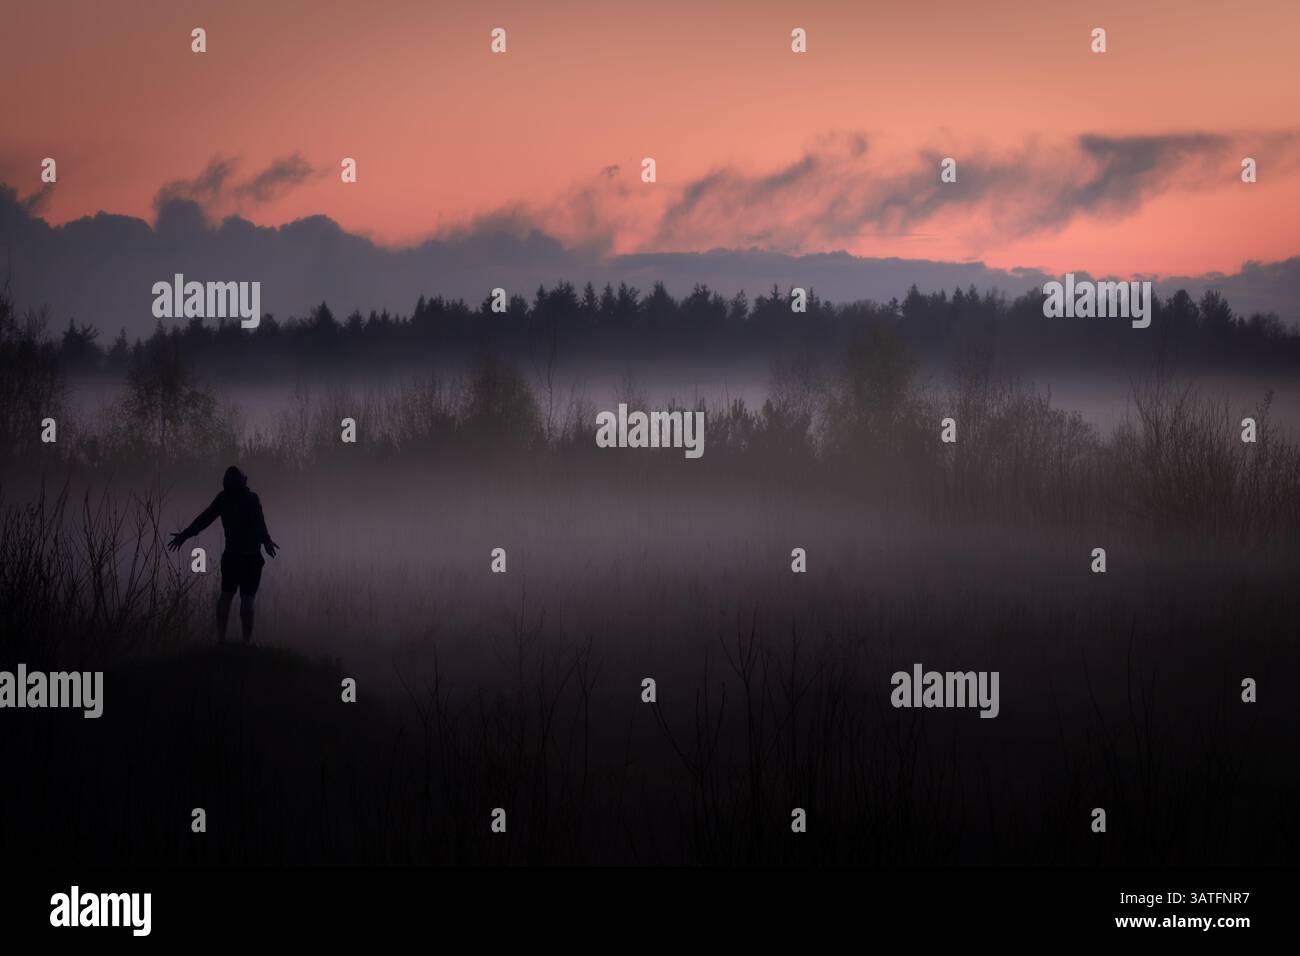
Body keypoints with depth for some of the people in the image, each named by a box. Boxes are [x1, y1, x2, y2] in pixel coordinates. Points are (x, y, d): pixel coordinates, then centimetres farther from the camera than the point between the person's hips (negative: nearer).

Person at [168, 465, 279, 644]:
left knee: (226, 595, 11)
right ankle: (247, 640, -7)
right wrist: (265, 540, -45)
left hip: (231, 554, 4)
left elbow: (204, 518, 7)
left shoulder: (223, 498, 1)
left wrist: (185, 535, 18)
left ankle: (220, 637, 6)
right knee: (247, 598, -5)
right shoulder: (251, 499, -13)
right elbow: (258, 521, -30)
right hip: (251, 556, -4)